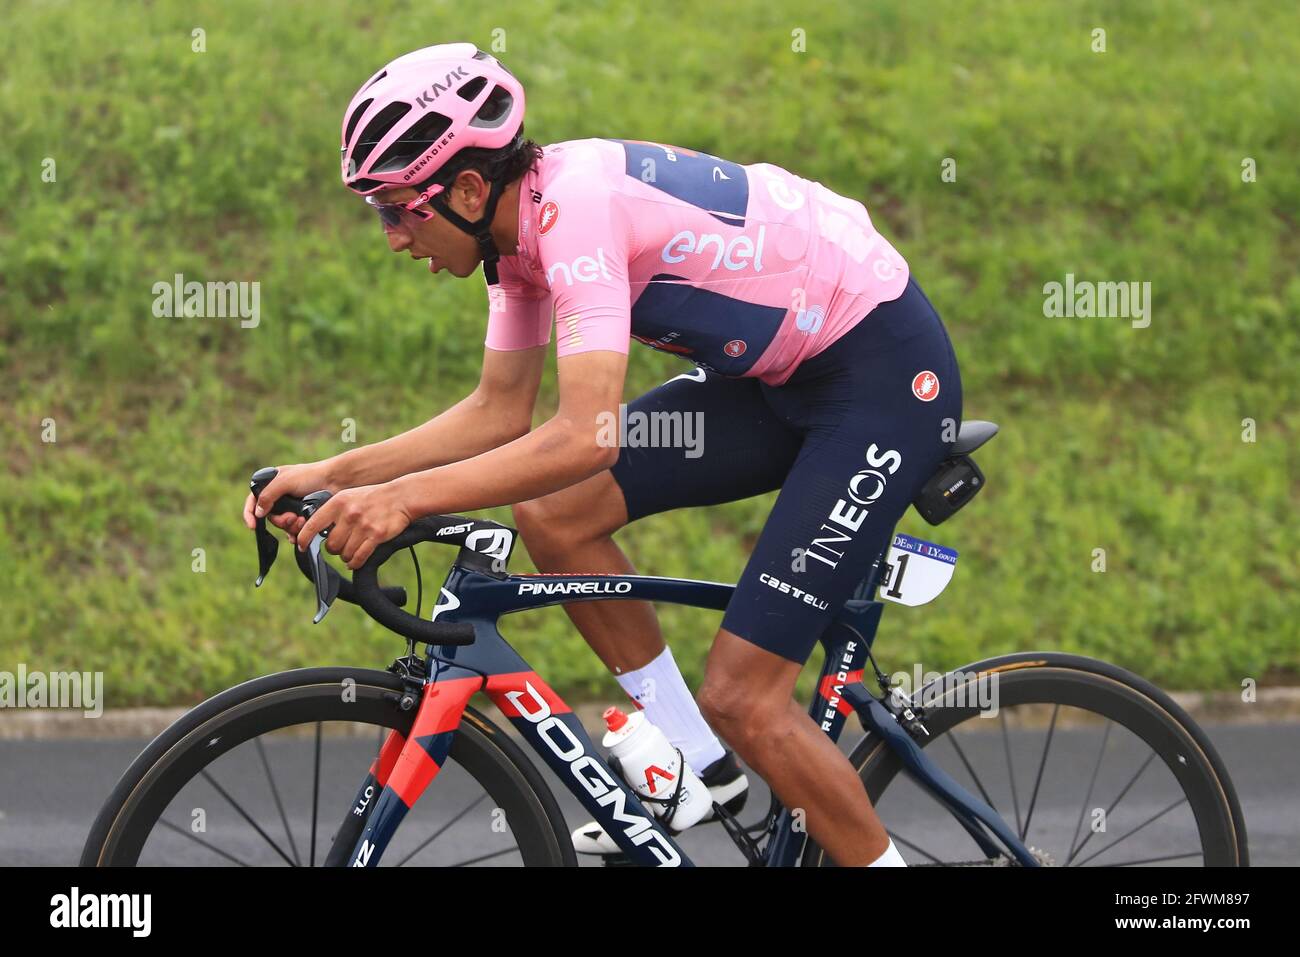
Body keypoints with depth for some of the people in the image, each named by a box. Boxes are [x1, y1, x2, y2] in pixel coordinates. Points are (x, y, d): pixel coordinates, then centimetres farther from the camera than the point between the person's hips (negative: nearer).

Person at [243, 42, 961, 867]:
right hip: (784, 373, 9)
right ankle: (698, 767, 13)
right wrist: (334, 475, 2)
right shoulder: (524, 218, 2)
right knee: (554, 515, 0)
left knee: (743, 699, -13)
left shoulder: (574, 206, -26)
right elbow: (500, 413, 11)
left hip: (887, 374, -9)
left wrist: (402, 498, -37)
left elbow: (589, 436, -36)